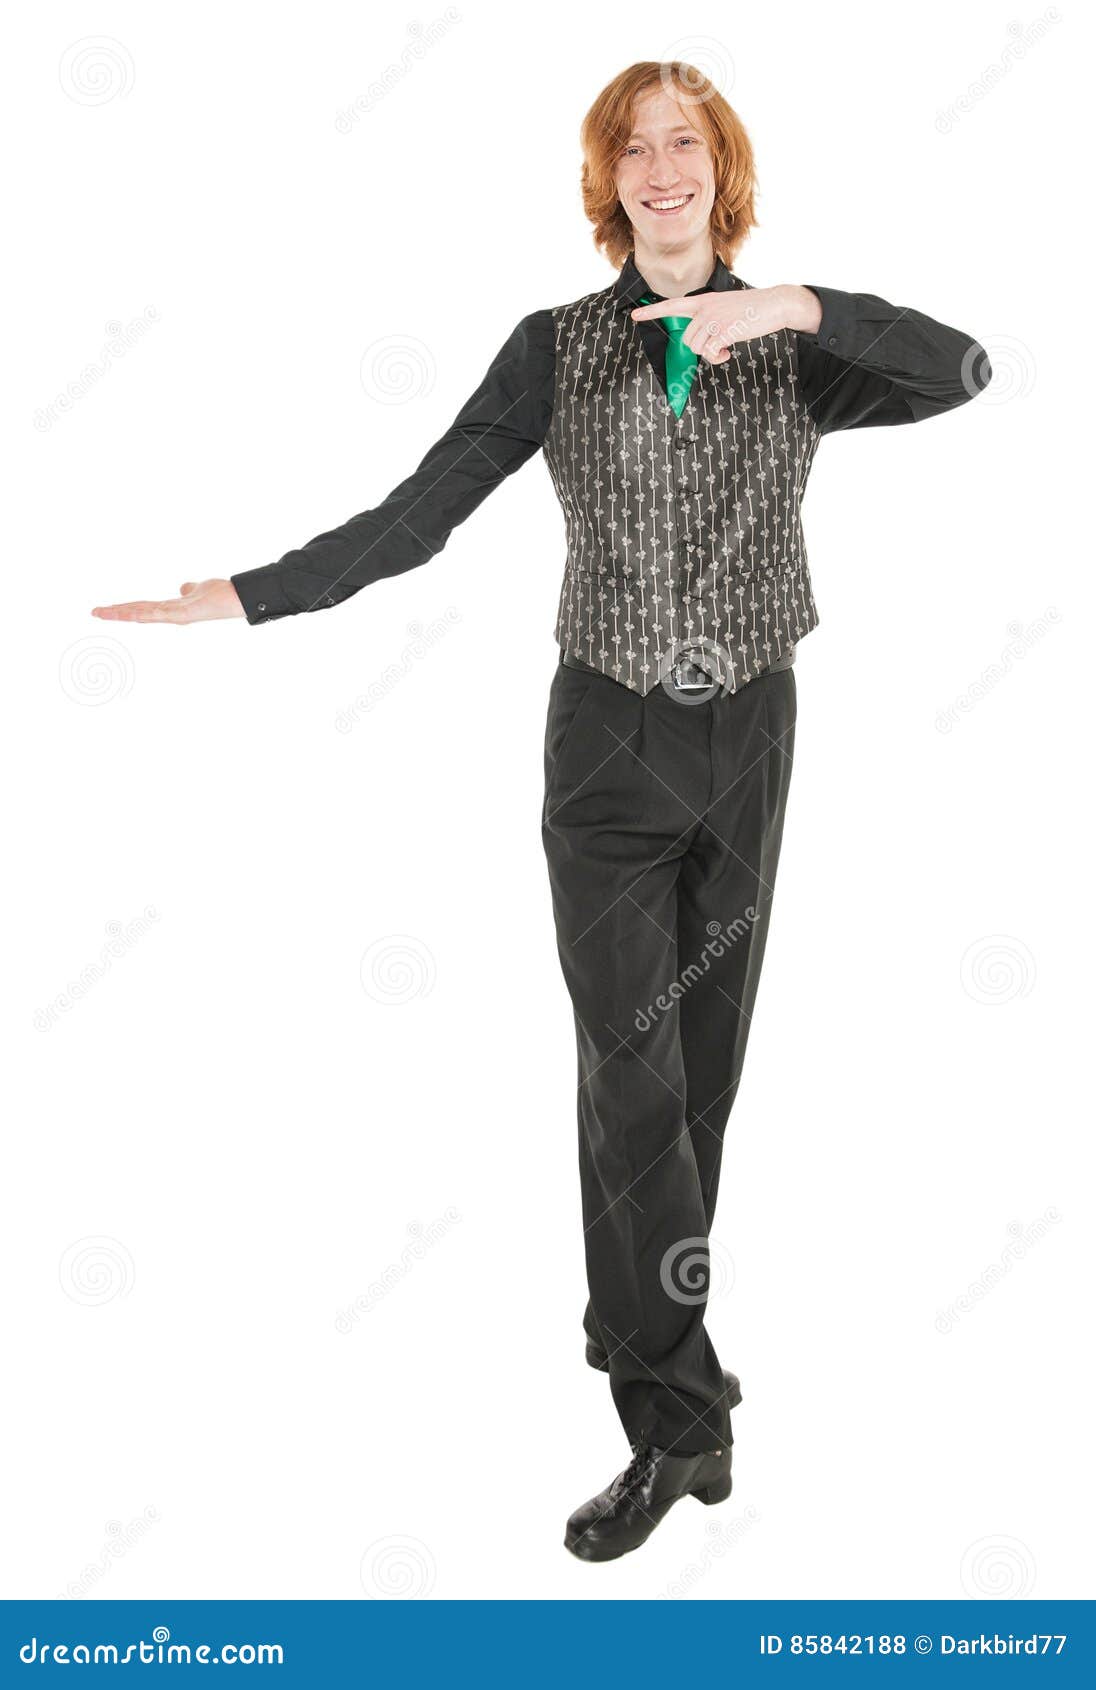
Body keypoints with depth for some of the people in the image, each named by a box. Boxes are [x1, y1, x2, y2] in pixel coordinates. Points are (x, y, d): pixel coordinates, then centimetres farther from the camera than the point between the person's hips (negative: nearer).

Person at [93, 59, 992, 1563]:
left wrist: (797, 304, -24)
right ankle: (681, 1417, -3)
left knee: (704, 1061, 10)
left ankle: (641, 1332, 29)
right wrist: (246, 595, -11)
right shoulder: (558, 347, 0)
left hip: (749, 736, 2)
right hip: (610, 742, -2)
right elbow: (415, 517, -3)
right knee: (634, 1072, -9)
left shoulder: (795, 348, 3)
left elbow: (963, 373, -14)